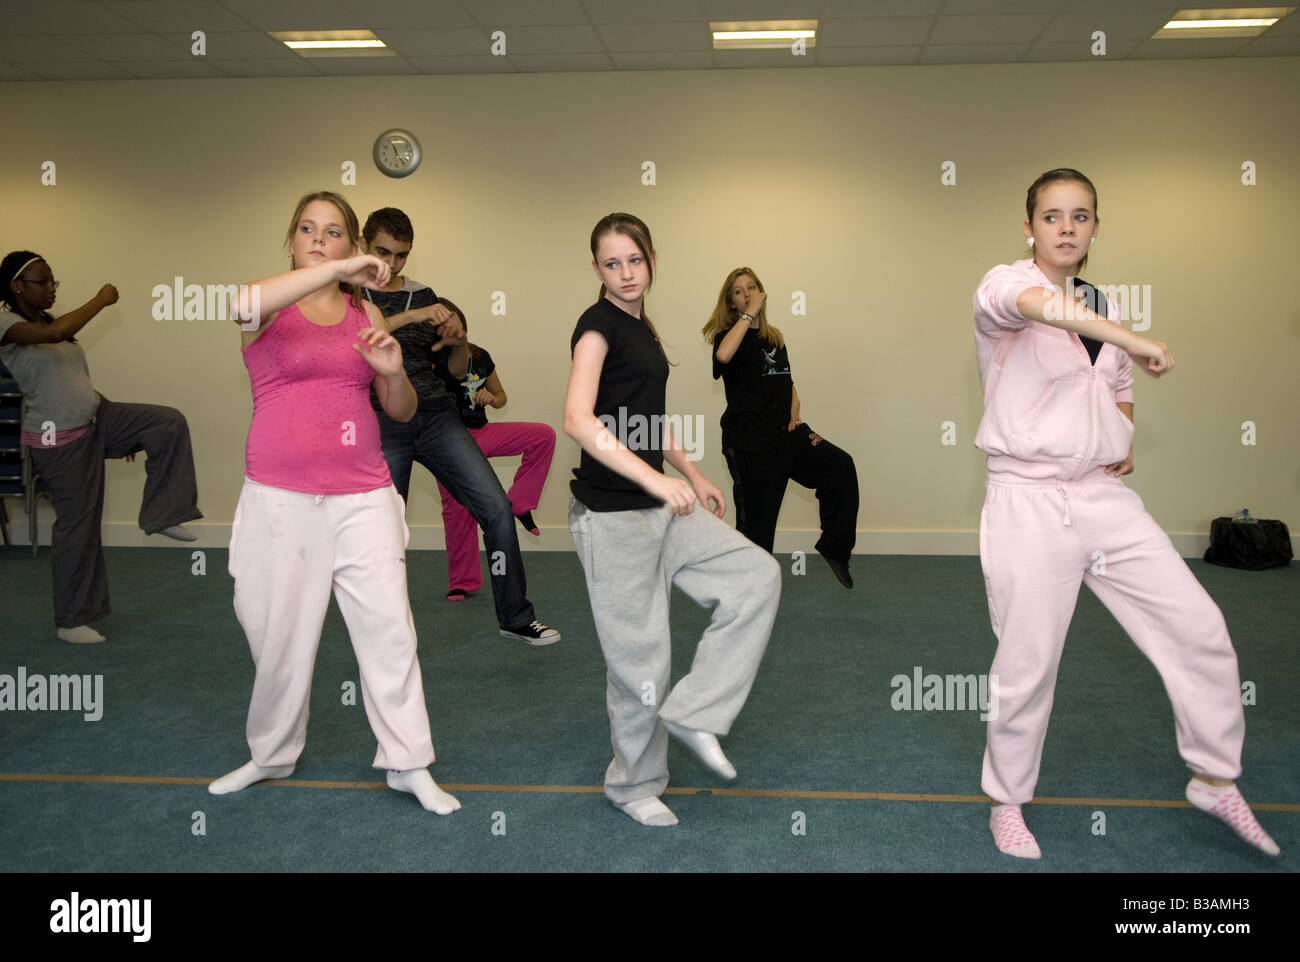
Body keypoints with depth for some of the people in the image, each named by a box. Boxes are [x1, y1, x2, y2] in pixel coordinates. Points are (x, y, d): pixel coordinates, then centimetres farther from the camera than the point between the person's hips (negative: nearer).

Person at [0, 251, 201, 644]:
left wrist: (128, 430, 17)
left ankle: (160, 515, 0)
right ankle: (71, 621, 17)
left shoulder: (51, 323, 10)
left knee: (170, 422, -11)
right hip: (59, 440, -7)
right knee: (77, 524, 0)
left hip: (97, 418, 7)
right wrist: (101, 300, -24)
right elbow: (55, 334, -36)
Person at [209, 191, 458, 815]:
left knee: (388, 624, -2)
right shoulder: (270, 308, 3)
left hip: (362, 494, 2)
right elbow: (243, 304, -25)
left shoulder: (365, 313, 12)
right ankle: (272, 756, 29)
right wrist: (338, 271, -26)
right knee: (280, 632, 7)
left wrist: (394, 371, -8)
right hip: (280, 496, -2)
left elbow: (403, 412, 14)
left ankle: (408, 764, 10)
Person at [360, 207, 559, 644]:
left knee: (497, 508, -8)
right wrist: (412, 316, -25)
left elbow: (457, 370, 17)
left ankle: (515, 616, 2)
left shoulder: (424, 296, 14)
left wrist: (459, 341, -5)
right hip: (382, 425, -3)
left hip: (437, 416, 3)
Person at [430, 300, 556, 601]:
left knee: (544, 435, -16)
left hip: (481, 432, 4)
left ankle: (519, 504, -8)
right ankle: (462, 582, 19)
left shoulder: (481, 357, 6)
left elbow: (502, 396, 15)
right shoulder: (432, 360, -7)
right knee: (457, 509, 2)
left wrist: (490, 398, -5)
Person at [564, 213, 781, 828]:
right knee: (640, 653, 1)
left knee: (758, 575, 0)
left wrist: (692, 476, 21)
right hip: (611, 515, -8)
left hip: (657, 508, 8)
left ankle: (692, 712, 5)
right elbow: (578, 419, -26)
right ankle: (633, 785, 23)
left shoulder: (642, 328, 14)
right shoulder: (599, 324, -12)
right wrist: (656, 479, -30)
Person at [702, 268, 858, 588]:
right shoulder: (728, 336, -3)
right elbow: (724, 355, -30)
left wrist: (794, 416, 7)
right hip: (749, 443, -6)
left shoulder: (774, 338, 17)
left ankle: (835, 546, 2)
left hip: (784, 434, 6)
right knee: (756, 524, -2)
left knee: (841, 465, -12)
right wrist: (749, 314, -20)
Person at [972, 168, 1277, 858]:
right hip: (1029, 502, -6)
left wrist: (1125, 440, 8)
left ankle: (1216, 780, 24)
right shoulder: (1004, 285, -6)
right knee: (1028, 664, -1)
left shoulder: (1102, 305, 14)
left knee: (1197, 626, 3)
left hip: (1103, 494, 6)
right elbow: (1035, 302, -32)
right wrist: (1133, 341, -37)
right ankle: (1007, 801, 22)